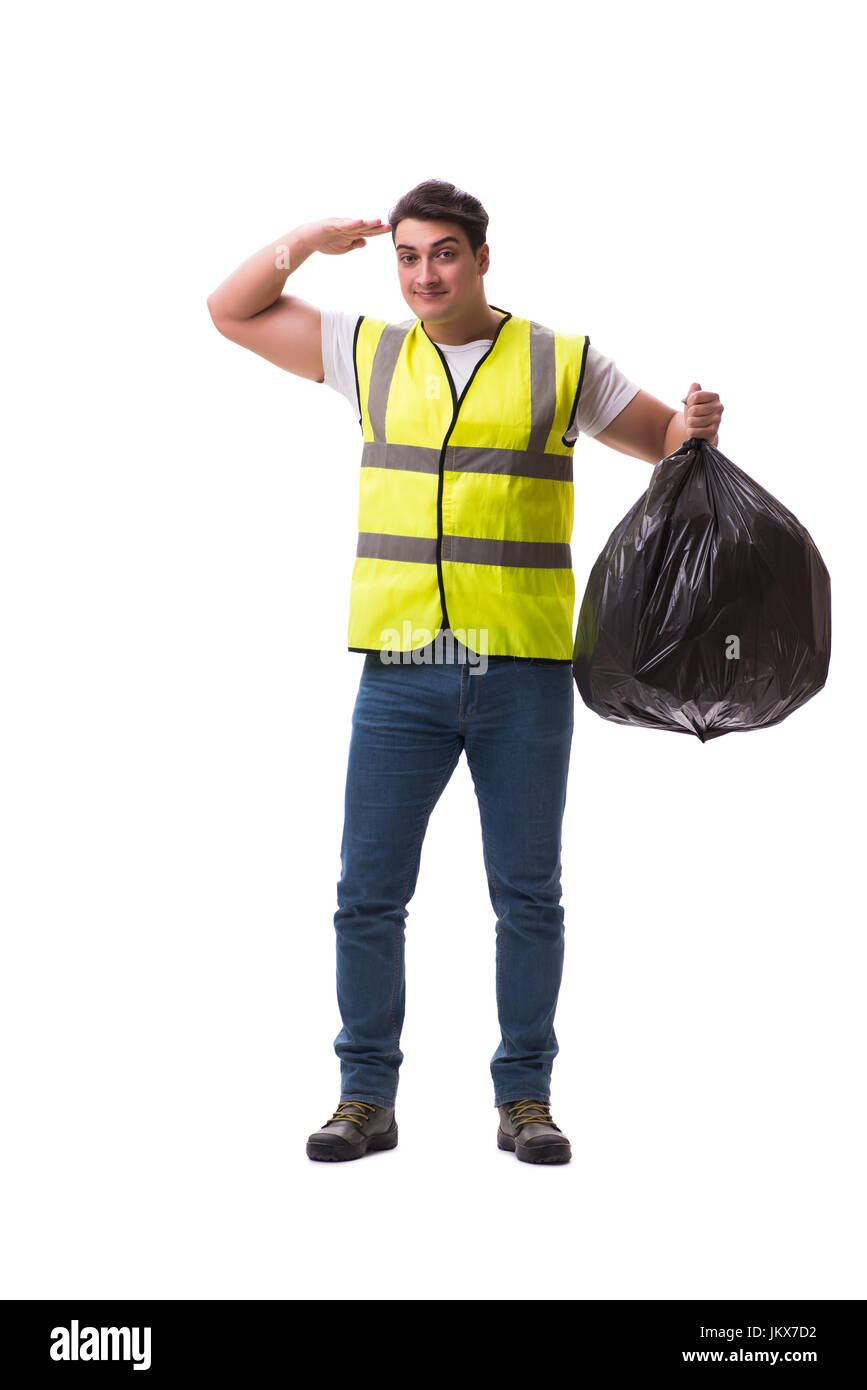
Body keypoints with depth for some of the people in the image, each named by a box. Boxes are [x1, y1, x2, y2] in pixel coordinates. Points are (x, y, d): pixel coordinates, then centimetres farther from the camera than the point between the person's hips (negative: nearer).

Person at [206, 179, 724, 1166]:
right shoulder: (370, 354, 11)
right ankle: (366, 1096, 11)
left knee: (527, 894, 4)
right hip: (400, 675, 1)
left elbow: (665, 441, 14)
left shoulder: (562, 362, 6)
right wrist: (306, 242, 3)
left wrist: (698, 426, -8)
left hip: (525, 676, -1)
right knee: (368, 892, 1)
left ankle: (524, 1097, 14)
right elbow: (231, 311, 17)